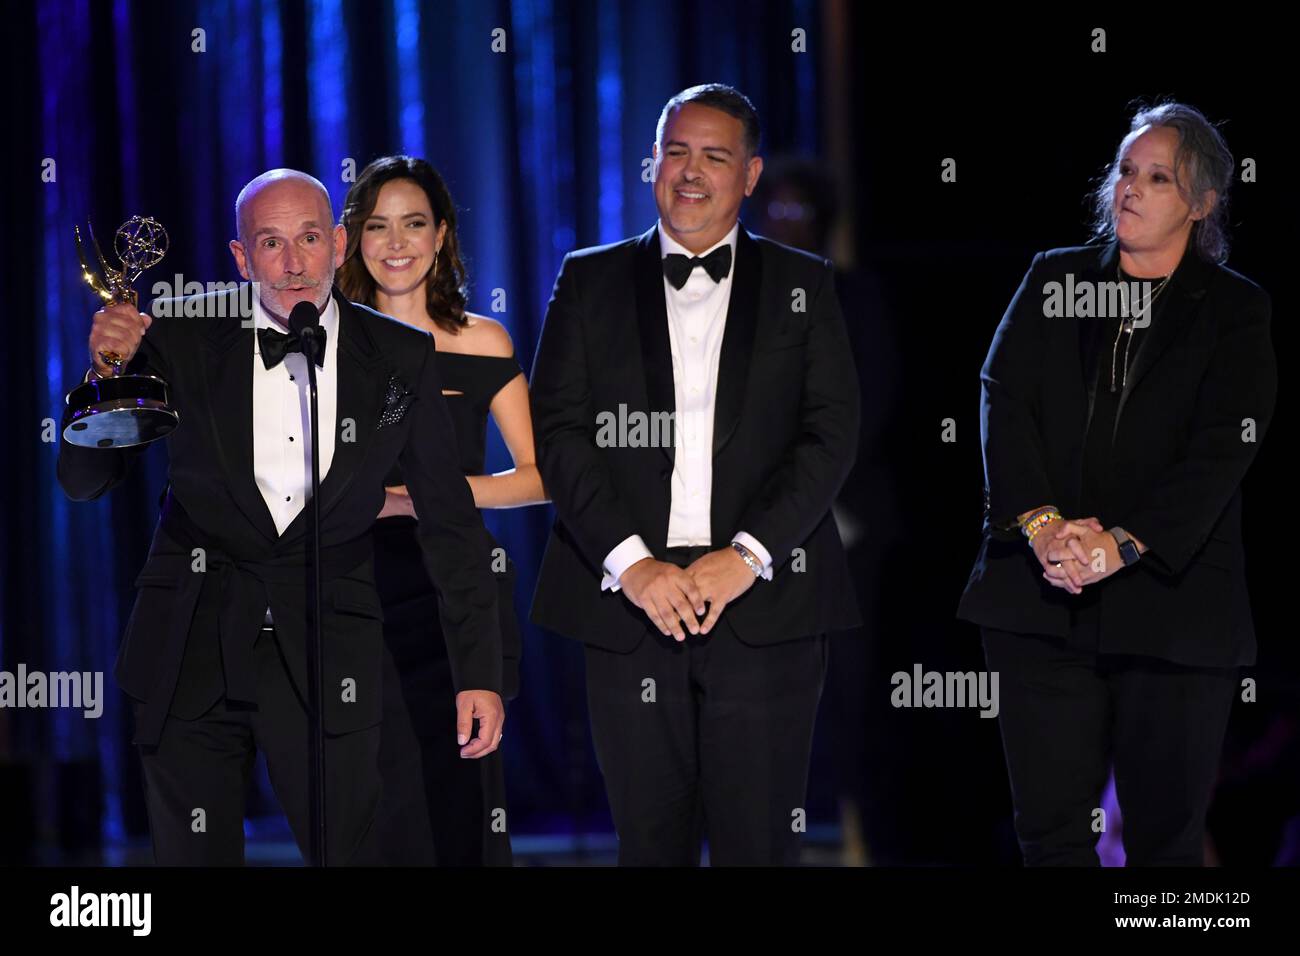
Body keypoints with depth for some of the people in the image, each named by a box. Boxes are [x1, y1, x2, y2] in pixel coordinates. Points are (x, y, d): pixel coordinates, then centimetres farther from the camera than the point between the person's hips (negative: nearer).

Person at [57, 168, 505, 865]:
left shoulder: (401, 360, 1)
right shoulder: (182, 340, -2)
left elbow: (451, 524, 6)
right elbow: (81, 481, 1)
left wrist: (479, 673, 2)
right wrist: (107, 372, -17)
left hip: (326, 654, 0)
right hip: (189, 651, 1)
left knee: (345, 851, -3)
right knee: (192, 857, 8)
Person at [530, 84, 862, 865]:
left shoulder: (803, 286, 11)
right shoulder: (591, 281, 12)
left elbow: (831, 434, 1)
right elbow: (559, 433, 3)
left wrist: (747, 556, -11)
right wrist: (631, 563, -10)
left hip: (765, 605, -1)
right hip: (632, 601, 1)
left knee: (759, 842, -2)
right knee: (651, 840, 3)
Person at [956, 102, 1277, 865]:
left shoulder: (1234, 310, 6)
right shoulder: (1054, 280, 14)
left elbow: (1221, 450, -6)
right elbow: (1005, 401, 2)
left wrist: (1119, 547, -18)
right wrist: (1041, 523, -15)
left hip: (1170, 597, -2)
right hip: (1042, 597, 2)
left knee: (1167, 837, 4)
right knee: (1052, 831, 0)